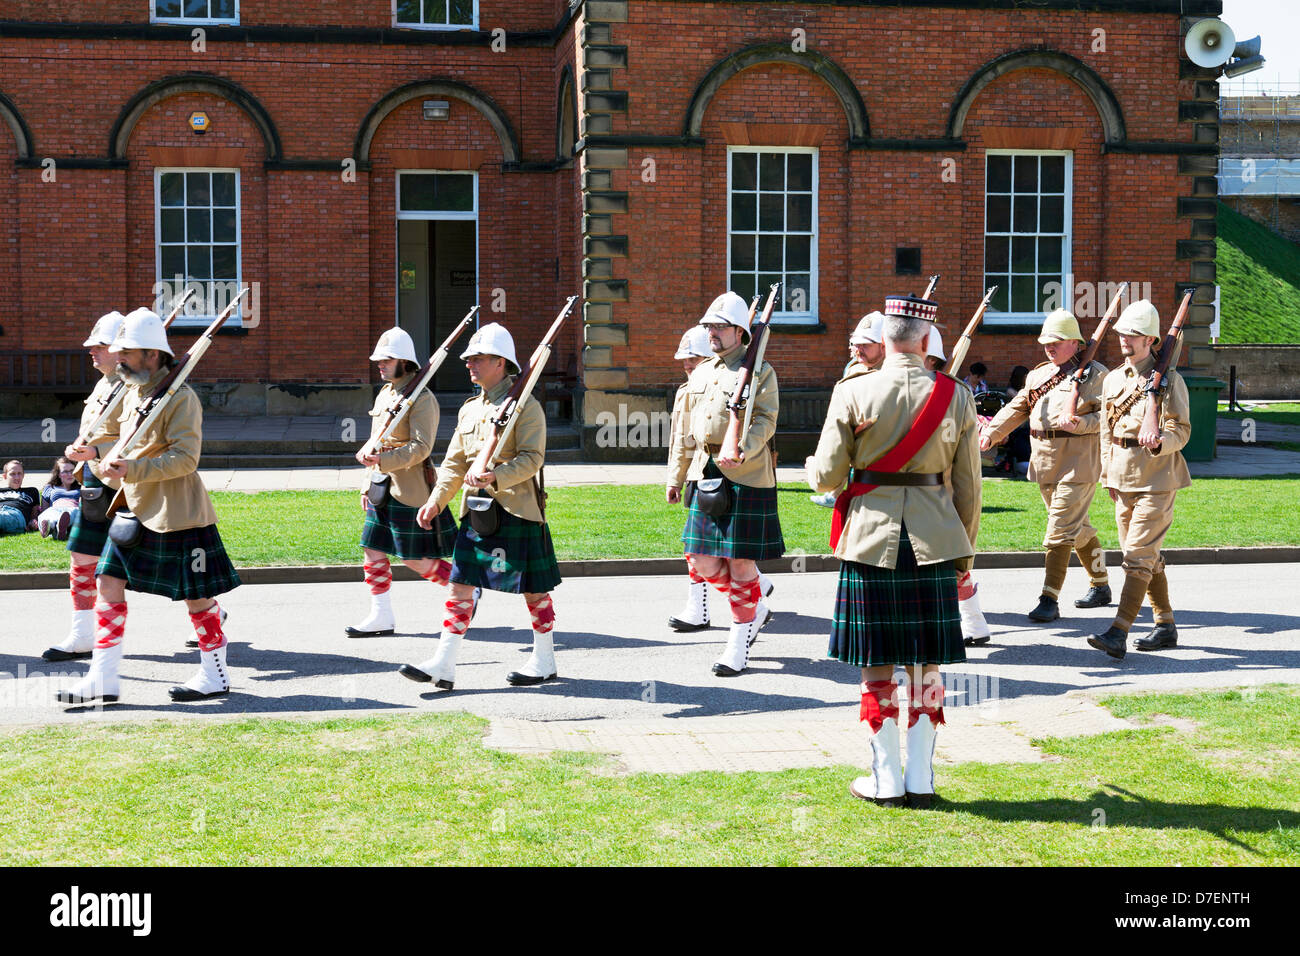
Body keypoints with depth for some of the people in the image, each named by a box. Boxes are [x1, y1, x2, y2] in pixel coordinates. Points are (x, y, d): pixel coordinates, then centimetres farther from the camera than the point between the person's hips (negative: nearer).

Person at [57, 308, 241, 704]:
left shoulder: (181, 397, -16)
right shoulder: (132, 393, 12)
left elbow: (185, 458, -22)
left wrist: (132, 468, -28)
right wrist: (95, 452, 10)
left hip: (177, 514, -9)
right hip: (136, 510, 9)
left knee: (196, 594, 2)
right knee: (109, 582, 3)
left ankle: (215, 676, 17)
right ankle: (103, 678, 8)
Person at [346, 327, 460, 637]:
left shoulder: (422, 399, -13)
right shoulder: (383, 396, 13)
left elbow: (421, 448, -20)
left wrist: (381, 461, -30)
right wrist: (368, 486, 18)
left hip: (409, 492, -8)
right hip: (382, 490, 8)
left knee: (414, 559, -2)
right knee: (373, 552, 6)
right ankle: (381, 616, 14)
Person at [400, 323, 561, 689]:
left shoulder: (525, 405, -8)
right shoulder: (469, 410, 14)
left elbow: (532, 458, -17)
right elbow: (455, 462, 16)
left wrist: (495, 477, -29)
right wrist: (435, 501, 6)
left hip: (517, 511, -7)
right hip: (476, 511, 7)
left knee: (533, 589, 5)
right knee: (461, 584, 2)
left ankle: (544, 662, 19)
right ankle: (443, 666, 2)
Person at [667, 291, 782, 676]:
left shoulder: (760, 372, -3)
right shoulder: (700, 374, 16)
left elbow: (765, 421, -14)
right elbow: (686, 430, 21)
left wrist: (741, 452, -30)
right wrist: (676, 476, 20)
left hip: (746, 477, -6)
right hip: (705, 475, 6)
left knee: (740, 560, -2)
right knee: (702, 559, 4)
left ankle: (739, 641, 10)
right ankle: (756, 608, 27)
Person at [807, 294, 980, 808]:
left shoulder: (852, 393, -8)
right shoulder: (956, 397, -1)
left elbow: (826, 476, -6)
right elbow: (967, 486, 4)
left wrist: (813, 464, 18)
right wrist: (964, 551, 15)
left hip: (870, 540, -2)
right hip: (934, 543, 2)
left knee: (877, 663, 8)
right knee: (926, 663, 10)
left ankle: (887, 780, 13)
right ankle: (921, 779, 15)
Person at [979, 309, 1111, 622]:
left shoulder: (1096, 374, -4)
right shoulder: (1037, 376, 16)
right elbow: (1016, 409, 14)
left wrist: (1079, 424, -24)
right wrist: (990, 434, 1)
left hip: (1078, 465, -7)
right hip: (1044, 465, 7)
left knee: (1060, 530, -12)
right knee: (1079, 528, 17)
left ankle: (1050, 599, -10)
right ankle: (1100, 585, 32)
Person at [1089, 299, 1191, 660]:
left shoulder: (1168, 379, -7)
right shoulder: (1112, 380, 12)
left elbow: (1182, 430, -11)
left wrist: (1159, 440, -32)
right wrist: (1108, 476, 18)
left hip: (1156, 480, -7)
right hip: (1122, 480, 7)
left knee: (1138, 556, -12)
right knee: (1147, 556, 14)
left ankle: (1118, 633, -17)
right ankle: (1166, 625, 25)